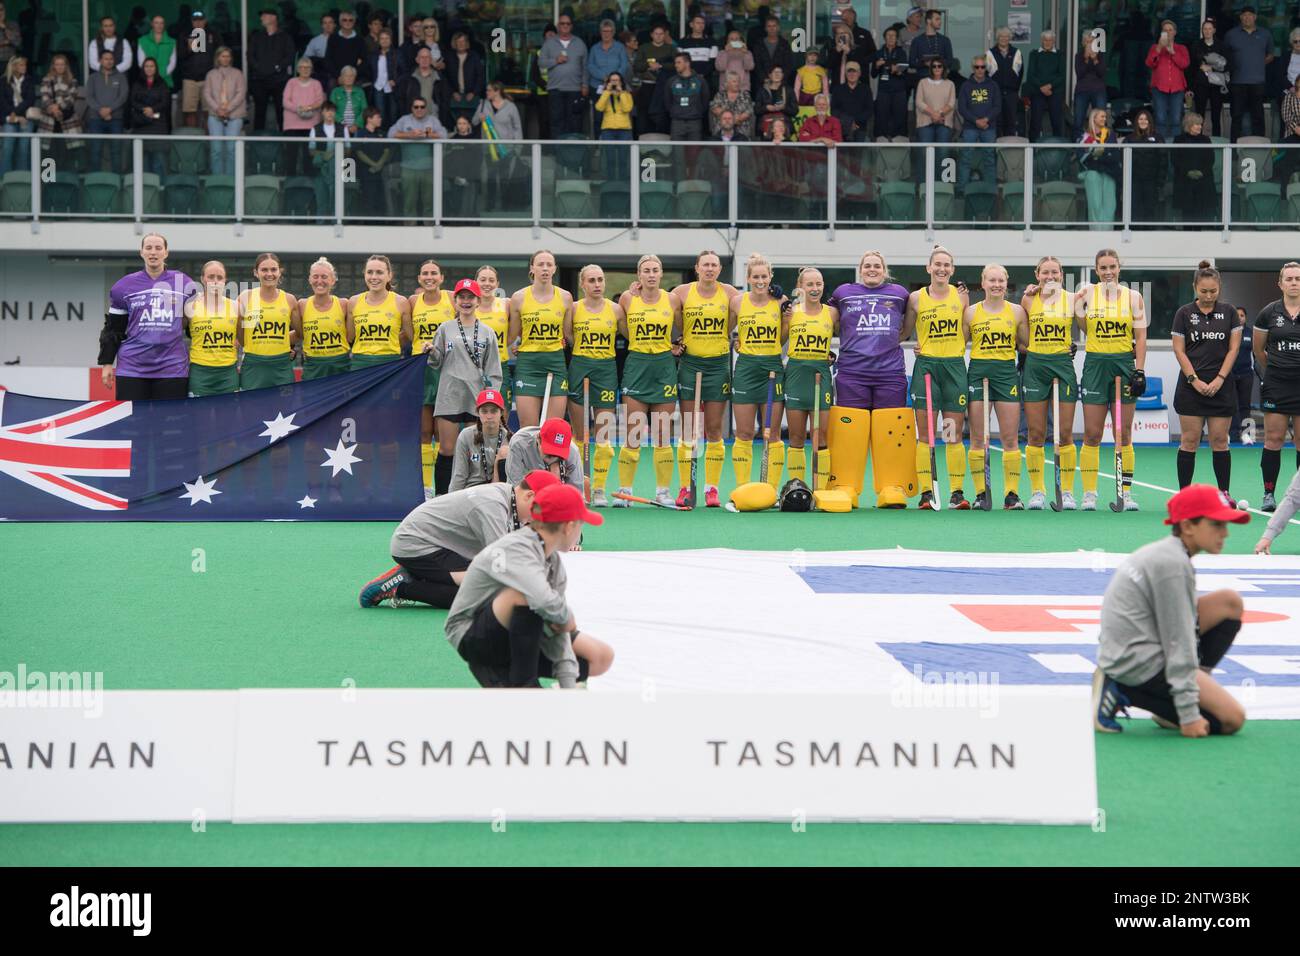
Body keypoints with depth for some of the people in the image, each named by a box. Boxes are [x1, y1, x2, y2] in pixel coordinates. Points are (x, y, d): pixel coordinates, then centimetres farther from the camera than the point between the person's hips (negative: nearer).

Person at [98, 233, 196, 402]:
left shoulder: (184, 284, 5)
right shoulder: (124, 286, 5)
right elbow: (113, 328, 10)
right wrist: (107, 363, 5)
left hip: (173, 368, 0)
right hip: (131, 368, 0)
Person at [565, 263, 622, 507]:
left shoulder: (615, 309, 4)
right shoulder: (574, 308, 2)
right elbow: (565, 339, 5)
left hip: (606, 369, 1)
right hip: (579, 368, -1)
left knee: (604, 437, -1)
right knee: (579, 435, 2)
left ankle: (599, 490, 6)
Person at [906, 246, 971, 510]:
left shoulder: (961, 295, 6)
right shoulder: (916, 298, 1)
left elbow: (967, 333, 14)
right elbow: (905, 331, 11)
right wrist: (919, 347, -4)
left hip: (955, 366, 1)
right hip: (926, 366, -1)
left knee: (954, 434, 1)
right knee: (925, 434, -2)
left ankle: (957, 493, 5)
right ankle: (926, 493, 1)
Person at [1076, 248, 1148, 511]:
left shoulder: (1133, 296, 3)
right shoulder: (1087, 293, 3)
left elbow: (1140, 336, 2)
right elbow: (1082, 329, 12)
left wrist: (1139, 370, -5)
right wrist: (1078, 309, -4)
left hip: (1124, 364, 0)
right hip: (1095, 364, 0)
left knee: (1124, 434, 3)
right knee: (1092, 434, -1)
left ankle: (1126, 493, 7)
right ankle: (1089, 494, 3)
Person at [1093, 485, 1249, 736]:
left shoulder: (1164, 553, 13)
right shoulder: (1173, 564, -17)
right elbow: (1178, 642, -18)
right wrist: (1189, 714, -17)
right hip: (1139, 664, -10)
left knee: (1230, 602, 10)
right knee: (1231, 719, -10)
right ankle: (1124, 694, -7)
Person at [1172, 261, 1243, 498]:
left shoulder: (1228, 312, 6)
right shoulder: (1184, 313, 2)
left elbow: (1233, 348, 3)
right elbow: (1179, 350, -1)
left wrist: (1219, 379, -7)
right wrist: (1195, 380, -10)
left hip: (1221, 387, 1)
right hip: (1191, 387, -1)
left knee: (1220, 441, 3)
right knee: (1189, 441, -1)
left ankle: (1224, 493, 8)